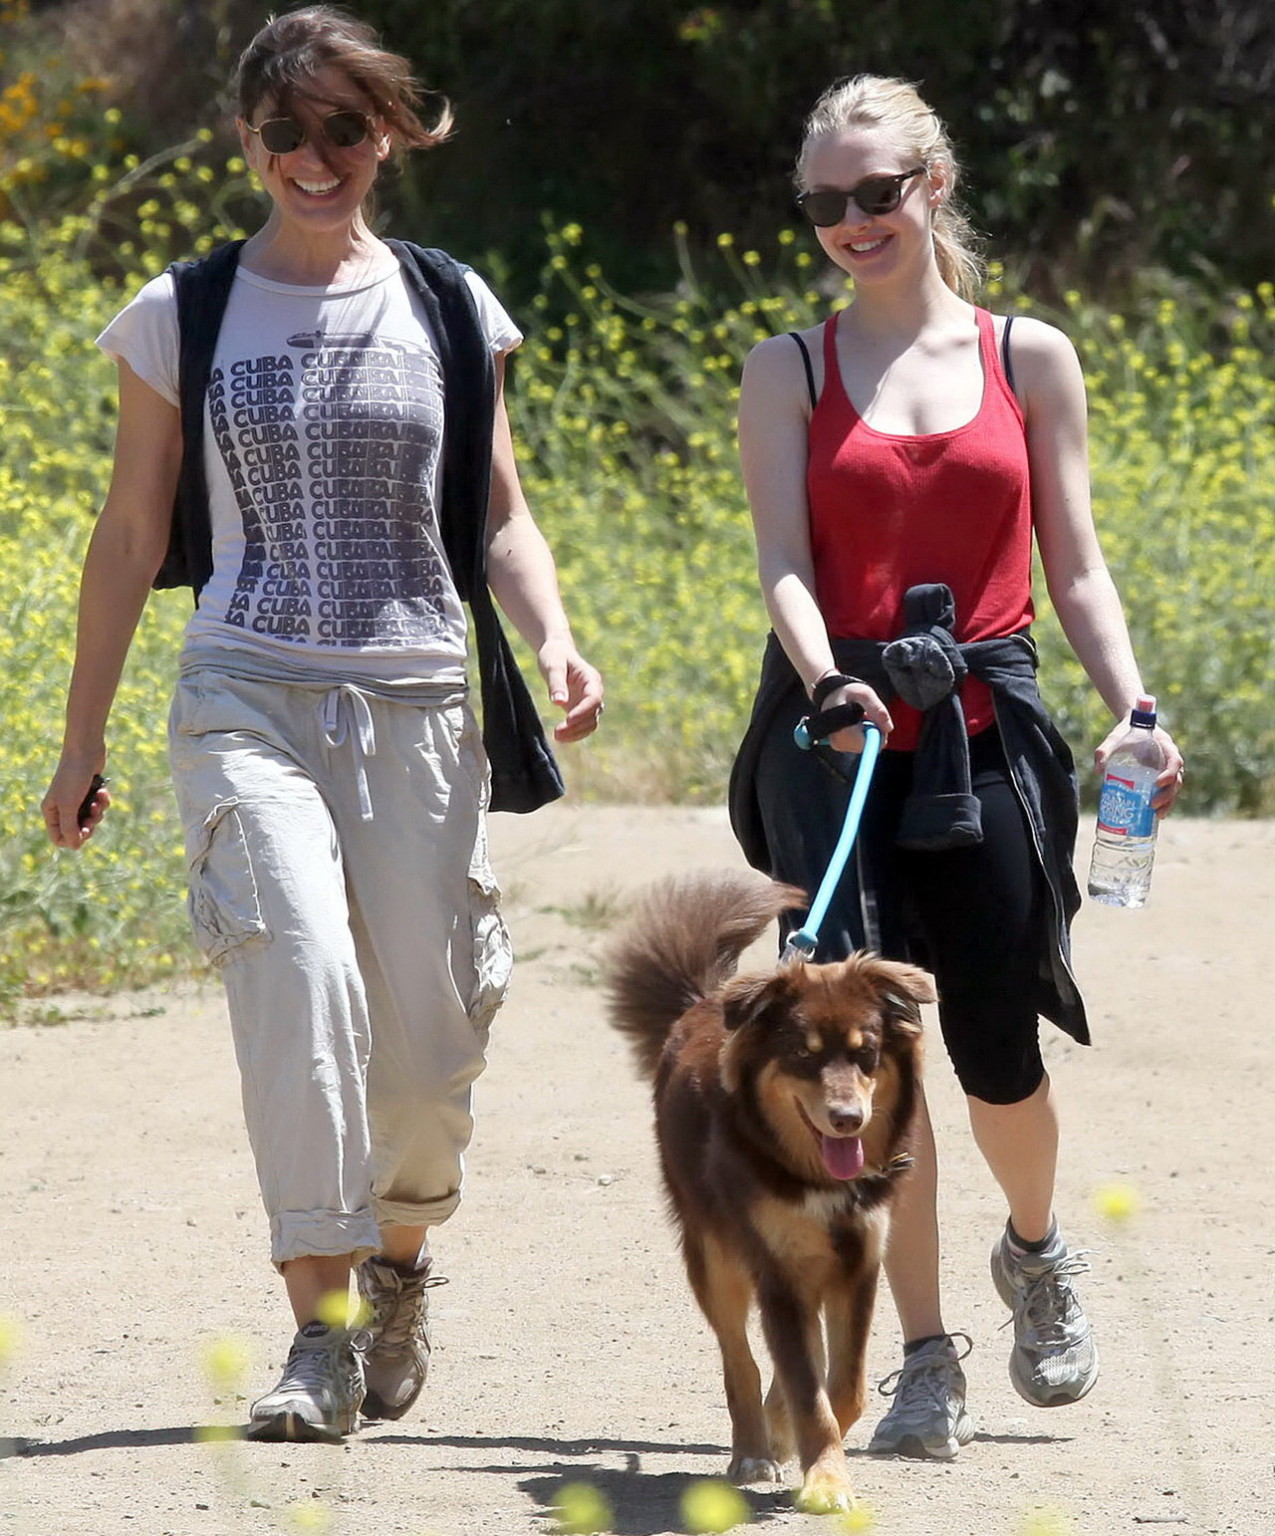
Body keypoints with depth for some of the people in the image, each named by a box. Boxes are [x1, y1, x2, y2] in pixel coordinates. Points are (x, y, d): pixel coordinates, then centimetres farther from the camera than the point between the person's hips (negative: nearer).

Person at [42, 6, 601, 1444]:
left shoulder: (450, 310, 9)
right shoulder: (184, 318, 6)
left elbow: (499, 519, 12)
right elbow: (129, 535, 11)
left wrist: (552, 636, -8)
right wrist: (81, 738, 11)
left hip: (419, 700, 2)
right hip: (249, 694, -2)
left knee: (428, 1034, 0)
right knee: (302, 967, -25)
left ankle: (399, 1263, 32)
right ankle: (319, 1332, -22)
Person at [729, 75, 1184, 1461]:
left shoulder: (1030, 360, 8)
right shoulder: (789, 373, 6)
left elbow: (1075, 569, 8)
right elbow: (783, 563, -4)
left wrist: (1131, 703, -7)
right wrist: (829, 686, -23)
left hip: (987, 724, 0)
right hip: (836, 728, 0)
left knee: (997, 1043, -1)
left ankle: (1036, 1251, 33)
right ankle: (924, 1359, 2)